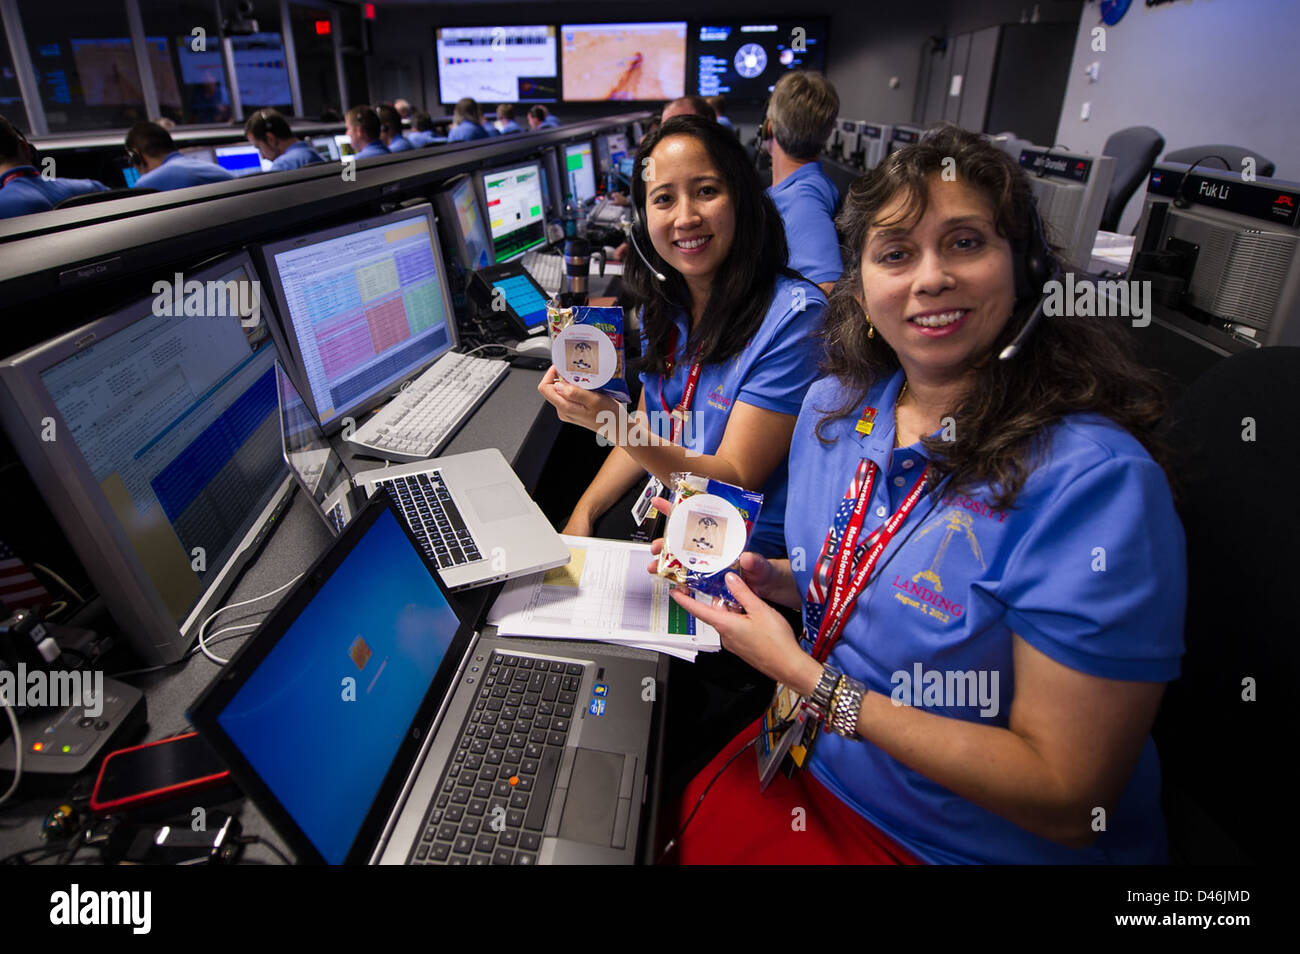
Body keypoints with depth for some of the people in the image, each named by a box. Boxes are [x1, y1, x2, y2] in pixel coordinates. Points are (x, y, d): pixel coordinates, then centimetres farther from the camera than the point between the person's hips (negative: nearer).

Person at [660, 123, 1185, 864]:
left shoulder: (1093, 482, -25)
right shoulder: (837, 406, -5)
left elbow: (1066, 799, -23)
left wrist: (806, 676, -24)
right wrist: (768, 578, -10)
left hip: (968, 841, -5)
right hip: (817, 761, 5)